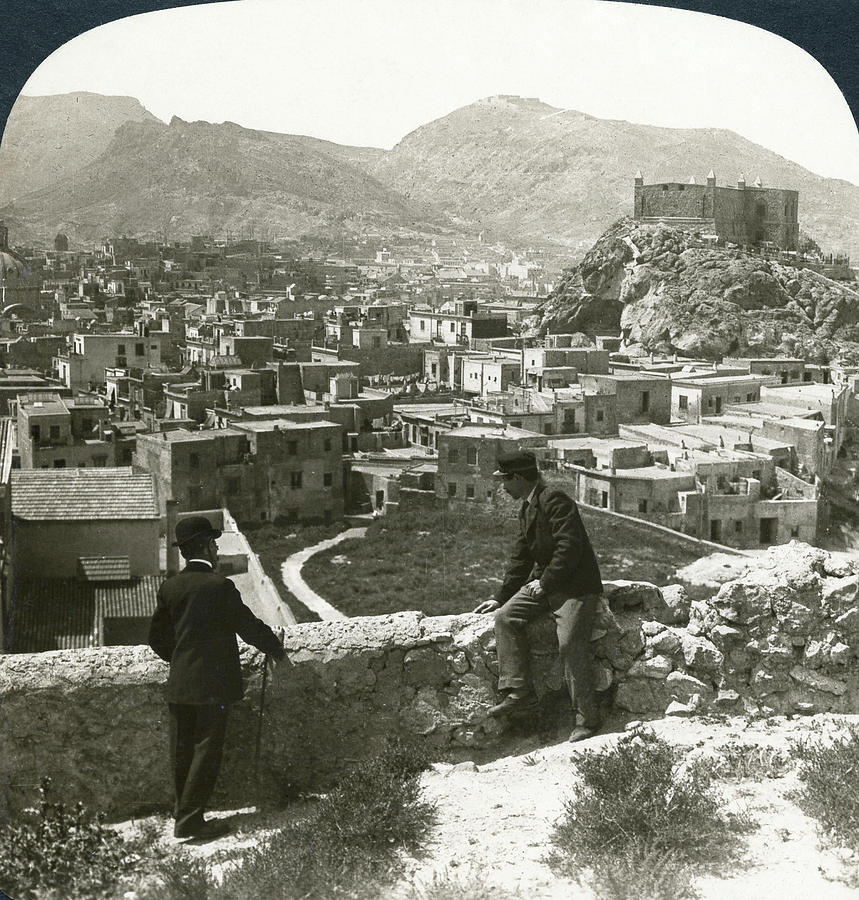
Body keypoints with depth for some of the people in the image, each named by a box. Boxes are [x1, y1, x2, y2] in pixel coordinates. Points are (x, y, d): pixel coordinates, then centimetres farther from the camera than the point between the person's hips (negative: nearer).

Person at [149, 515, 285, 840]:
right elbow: (249, 626, -9)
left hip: (178, 684, 6)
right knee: (207, 749, 1)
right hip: (212, 685, -6)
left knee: (182, 750, 13)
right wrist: (277, 649, 8)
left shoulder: (170, 587, 3)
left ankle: (184, 813, 23)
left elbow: (157, 638, 10)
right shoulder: (219, 586, -15)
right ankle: (189, 819, 1)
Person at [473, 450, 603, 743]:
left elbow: (569, 548, -23)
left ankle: (587, 719, -9)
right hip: (544, 582, 9)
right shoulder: (527, 508, 15)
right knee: (505, 617, -8)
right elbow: (521, 558, 20)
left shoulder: (555, 500, -15)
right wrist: (500, 598, 16)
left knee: (570, 643, -21)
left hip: (576, 586, -9)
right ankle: (519, 694, -9)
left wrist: (546, 583, -18)